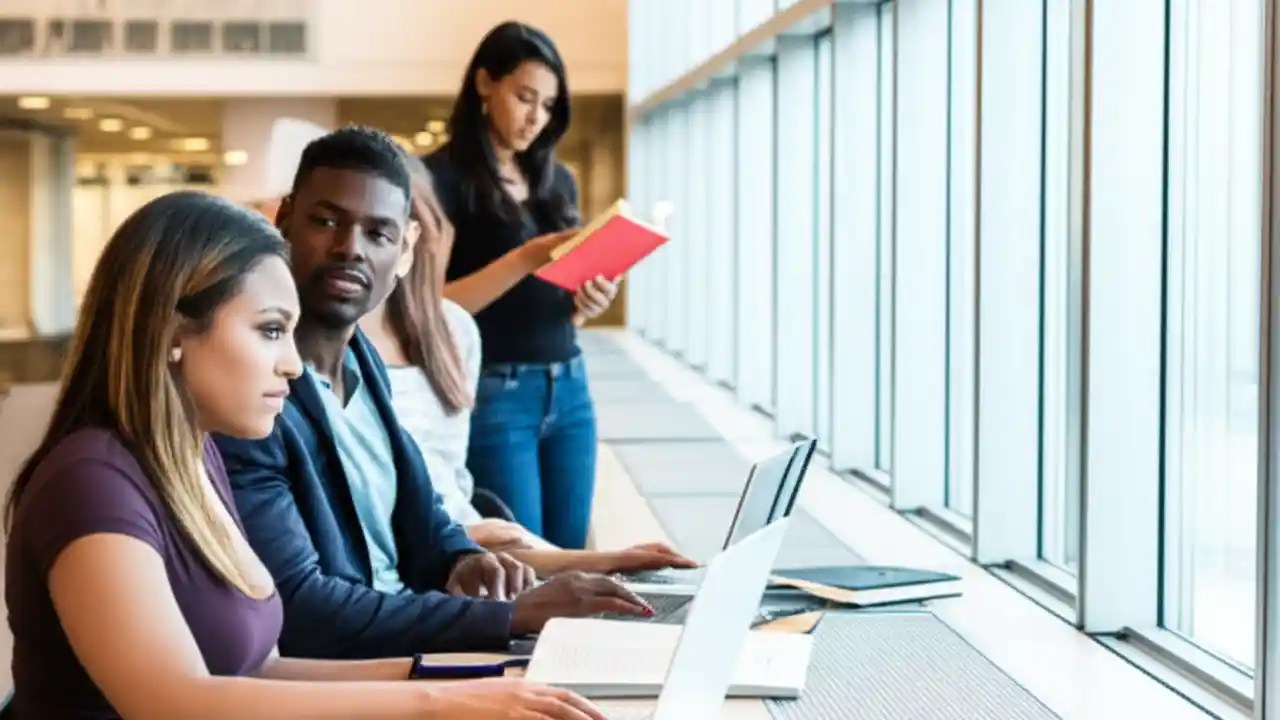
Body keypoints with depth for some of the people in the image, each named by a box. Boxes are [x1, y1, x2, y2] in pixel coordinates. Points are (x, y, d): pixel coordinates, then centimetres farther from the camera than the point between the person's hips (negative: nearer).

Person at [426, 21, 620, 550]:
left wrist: (591, 301, -4)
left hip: (568, 391, 6)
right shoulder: (442, 177, -6)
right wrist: (525, 259, -22)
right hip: (492, 395, -6)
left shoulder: (558, 181, 12)